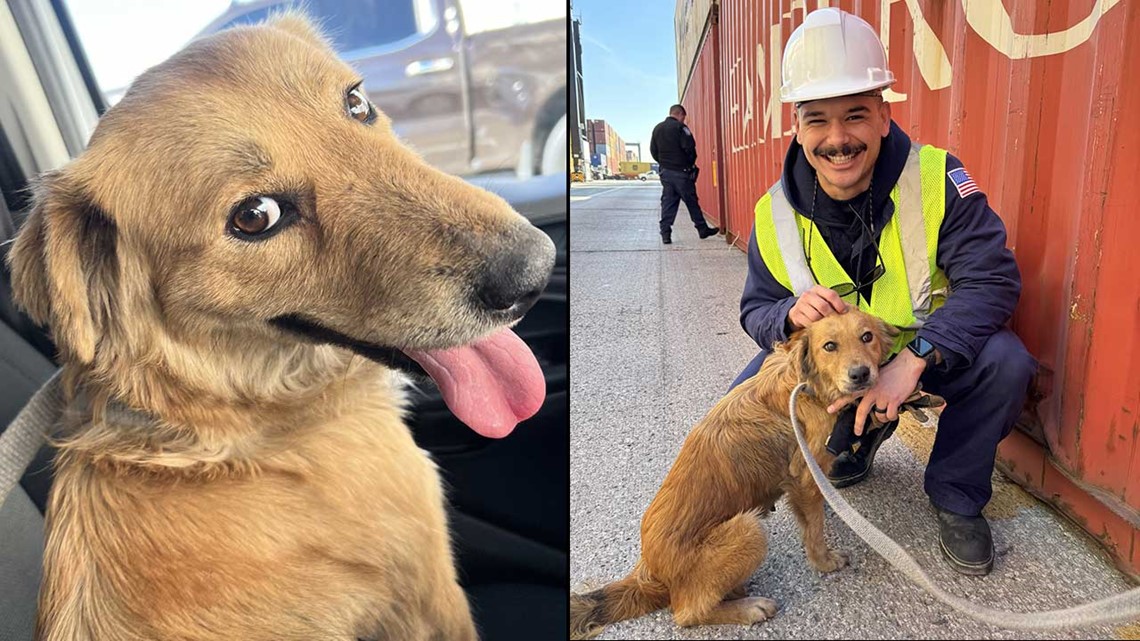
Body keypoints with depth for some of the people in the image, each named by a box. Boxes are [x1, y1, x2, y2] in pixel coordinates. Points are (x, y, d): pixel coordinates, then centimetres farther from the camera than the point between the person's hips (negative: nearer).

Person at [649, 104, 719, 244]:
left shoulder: (657, 128, 11)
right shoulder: (680, 127, -10)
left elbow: (653, 151, 13)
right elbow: (689, 148, -14)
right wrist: (691, 163, 2)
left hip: (665, 171, 6)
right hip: (681, 171, -6)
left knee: (667, 202, 6)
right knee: (691, 201, 3)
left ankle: (665, 233, 0)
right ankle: (703, 229, 13)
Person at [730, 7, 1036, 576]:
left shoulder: (936, 179, -20)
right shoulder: (777, 214, -14)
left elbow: (992, 280, -25)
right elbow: (755, 311, -6)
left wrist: (913, 358, -40)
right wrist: (791, 314, -32)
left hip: (932, 349, -1)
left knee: (1005, 361, -30)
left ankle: (956, 496, -1)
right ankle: (858, 437, 17)